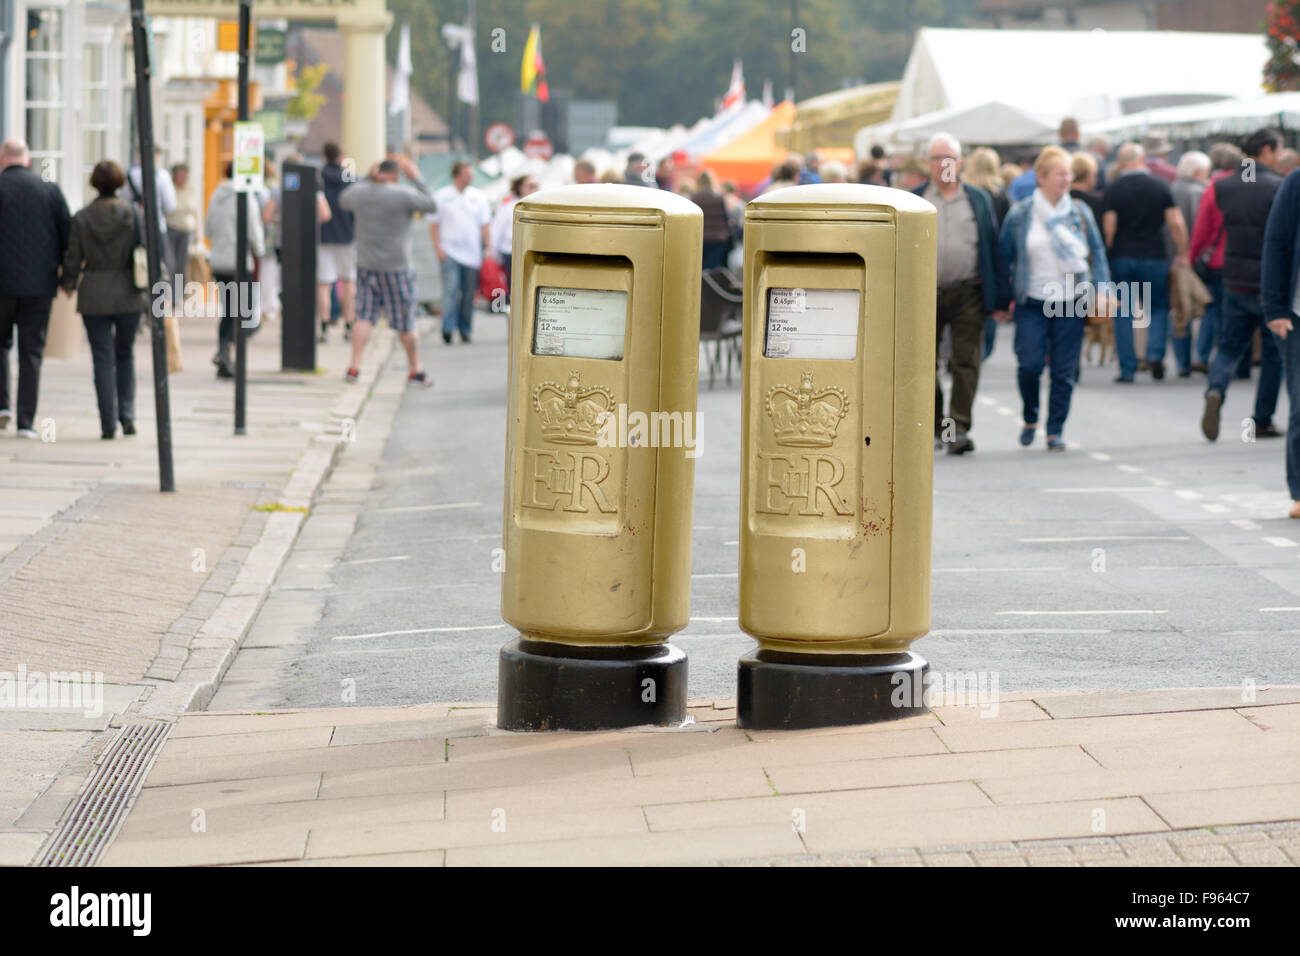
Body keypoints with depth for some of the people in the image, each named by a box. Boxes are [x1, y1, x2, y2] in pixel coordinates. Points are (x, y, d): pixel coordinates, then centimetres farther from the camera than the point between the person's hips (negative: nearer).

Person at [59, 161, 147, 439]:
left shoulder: (82, 218, -4)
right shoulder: (133, 214, -6)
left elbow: (73, 259, 0)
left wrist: (68, 283, 21)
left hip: (94, 297, 0)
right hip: (128, 293, 0)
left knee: (103, 360, 3)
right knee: (125, 354, 18)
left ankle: (108, 423, -1)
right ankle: (127, 414, 7)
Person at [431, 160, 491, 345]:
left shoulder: (477, 197, 10)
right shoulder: (441, 197, 3)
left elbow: (484, 226, 11)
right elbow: (434, 226, 4)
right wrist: (438, 248, -7)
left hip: (472, 253, 3)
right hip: (450, 252, -3)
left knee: (469, 293, 4)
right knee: (451, 290, -15)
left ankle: (465, 330, 12)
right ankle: (448, 327, -17)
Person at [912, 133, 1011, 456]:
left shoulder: (978, 199, 9)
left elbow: (993, 248, 9)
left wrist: (1000, 297, 4)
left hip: (968, 293, 0)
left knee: (966, 362, -6)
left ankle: (959, 429, -7)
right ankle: (935, 424, 23)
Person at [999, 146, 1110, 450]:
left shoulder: (1080, 213, 7)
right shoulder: (1019, 215, 2)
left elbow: (1097, 252, 12)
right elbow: (1005, 257, 8)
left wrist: (1100, 290, 0)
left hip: (1071, 303, 1)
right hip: (1032, 303, -1)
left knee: (1064, 370, 0)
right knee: (1030, 364, -10)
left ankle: (1055, 431, 10)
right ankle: (1030, 419, 16)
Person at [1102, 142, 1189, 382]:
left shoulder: (1112, 190, -4)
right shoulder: (1161, 187, 0)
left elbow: (1108, 227, -9)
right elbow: (1176, 223, -2)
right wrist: (1182, 254, 7)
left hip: (1122, 259, -1)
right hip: (1154, 258, 1)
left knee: (1124, 313, 5)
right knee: (1158, 308, 15)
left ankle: (1127, 369, 2)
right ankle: (1155, 354, -5)